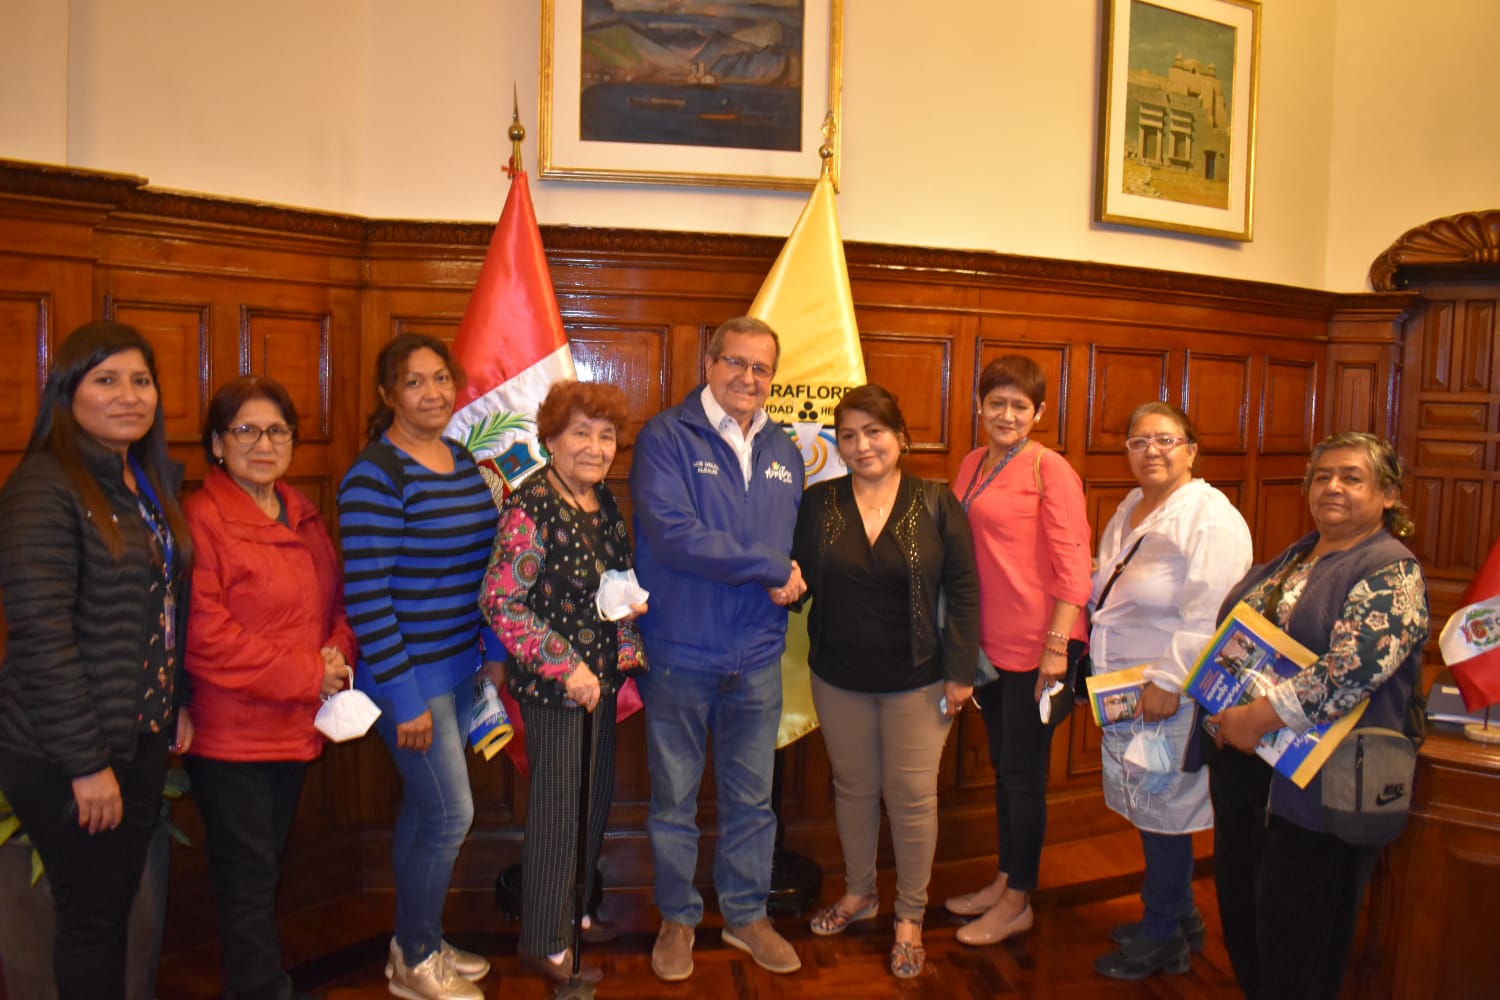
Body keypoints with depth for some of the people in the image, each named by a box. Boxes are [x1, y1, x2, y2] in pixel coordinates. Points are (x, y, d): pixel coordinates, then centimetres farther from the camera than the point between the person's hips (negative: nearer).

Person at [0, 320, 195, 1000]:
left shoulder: (151, 481, 8)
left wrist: (178, 702, 8)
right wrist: (86, 763, -18)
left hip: (141, 739, 7)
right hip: (65, 757, -7)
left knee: (117, 906, 18)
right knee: (93, 917, 7)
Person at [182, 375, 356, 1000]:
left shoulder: (302, 518, 10)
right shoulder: (201, 519, -16)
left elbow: (334, 602, 15)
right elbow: (203, 636, -22)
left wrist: (338, 653, -6)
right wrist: (304, 673, -19)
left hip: (295, 727, 8)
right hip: (230, 731, -8)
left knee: (265, 869, 20)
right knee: (248, 874, 4)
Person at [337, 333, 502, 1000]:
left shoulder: (462, 460, 8)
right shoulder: (374, 475, -17)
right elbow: (366, 595, -19)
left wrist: (494, 651, 12)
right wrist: (402, 699, -18)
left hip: (459, 669, 7)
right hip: (410, 676, -7)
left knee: (423, 806, 18)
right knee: (451, 813, -1)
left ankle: (416, 941, 35)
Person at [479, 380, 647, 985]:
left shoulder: (604, 501, 6)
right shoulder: (531, 508, -17)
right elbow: (499, 601, -21)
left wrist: (634, 602, -1)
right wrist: (566, 666, -21)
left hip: (603, 676, 8)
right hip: (553, 684, -8)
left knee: (596, 797, 18)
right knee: (558, 806, 3)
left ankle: (574, 908, 39)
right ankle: (543, 942, 22)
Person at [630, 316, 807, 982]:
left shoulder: (784, 452, 10)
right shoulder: (666, 438, -9)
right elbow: (671, 532, -22)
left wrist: (794, 582, -5)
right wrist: (769, 567, -17)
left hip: (757, 657, 5)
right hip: (679, 653, -4)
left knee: (751, 798, 16)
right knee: (674, 800, 11)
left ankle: (746, 915, 35)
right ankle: (678, 919, 31)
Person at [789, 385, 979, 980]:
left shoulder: (937, 504, -6)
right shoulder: (817, 504, -1)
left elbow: (963, 590, -5)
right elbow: (799, 580, 7)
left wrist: (960, 672, -8)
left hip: (916, 680, -2)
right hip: (838, 677, 2)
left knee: (912, 796, 5)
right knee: (853, 788, 16)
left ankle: (910, 917, 25)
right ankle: (858, 894, 39)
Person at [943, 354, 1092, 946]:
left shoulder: (1049, 470, -11)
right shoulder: (972, 465, 10)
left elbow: (1073, 564, -14)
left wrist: (1056, 646, -19)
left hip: (1036, 645, -7)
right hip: (988, 642, 7)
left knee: (1023, 771, 4)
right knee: (1003, 766, 18)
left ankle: (1017, 903, 20)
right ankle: (1005, 881, 34)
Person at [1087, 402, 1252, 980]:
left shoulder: (1210, 517, -15)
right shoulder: (1129, 510, 13)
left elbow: (1208, 616, -22)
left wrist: (1168, 681, -22)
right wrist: (1099, 672, 17)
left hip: (1169, 697, -8)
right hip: (1124, 693, 8)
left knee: (1163, 818, 4)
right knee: (1150, 812, 17)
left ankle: (1161, 939, 21)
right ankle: (1181, 917, 35)